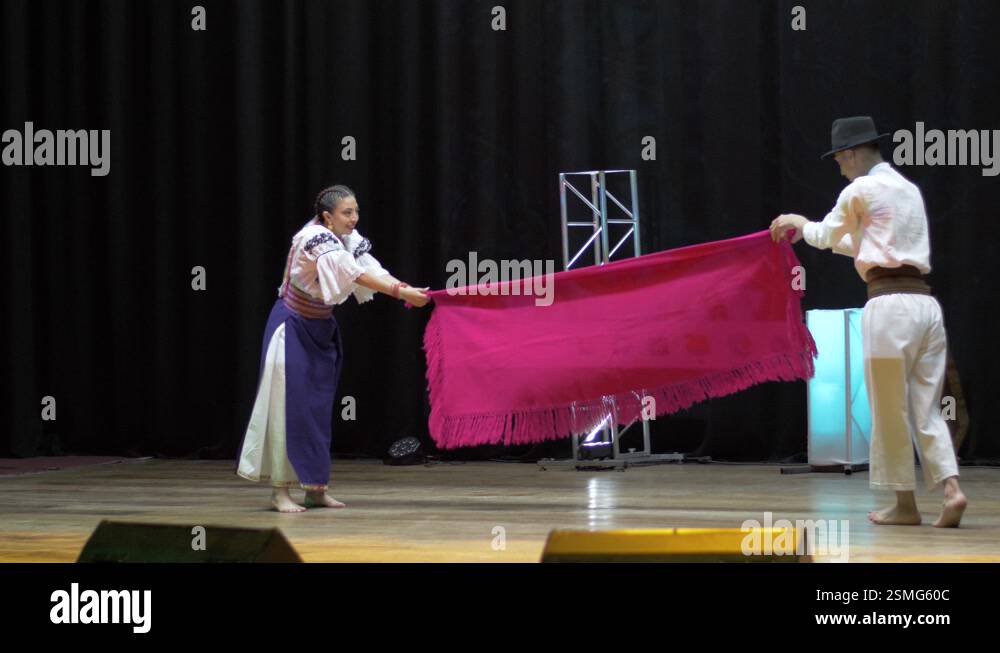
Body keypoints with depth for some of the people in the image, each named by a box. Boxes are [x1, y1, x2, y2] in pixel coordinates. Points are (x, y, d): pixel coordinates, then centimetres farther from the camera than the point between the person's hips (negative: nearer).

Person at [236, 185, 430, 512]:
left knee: (319, 407, 7)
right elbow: (357, 275, -34)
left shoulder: (350, 239, -1)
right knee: (289, 407, -7)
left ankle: (315, 488, 12)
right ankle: (280, 491, -2)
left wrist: (409, 290, -27)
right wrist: (401, 292, -40)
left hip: (321, 330, 7)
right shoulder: (314, 238, -24)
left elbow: (374, 271, -12)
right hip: (292, 329, -7)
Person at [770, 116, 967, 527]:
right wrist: (807, 229, 39)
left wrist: (800, 224, 33)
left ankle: (905, 504, 9)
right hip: (925, 303, 7)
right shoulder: (909, 190, 22)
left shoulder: (861, 189, -2)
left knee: (890, 411, 3)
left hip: (889, 305, -7)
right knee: (925, 409, 7)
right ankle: (951, 490, -9)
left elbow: (827, 237, 13)